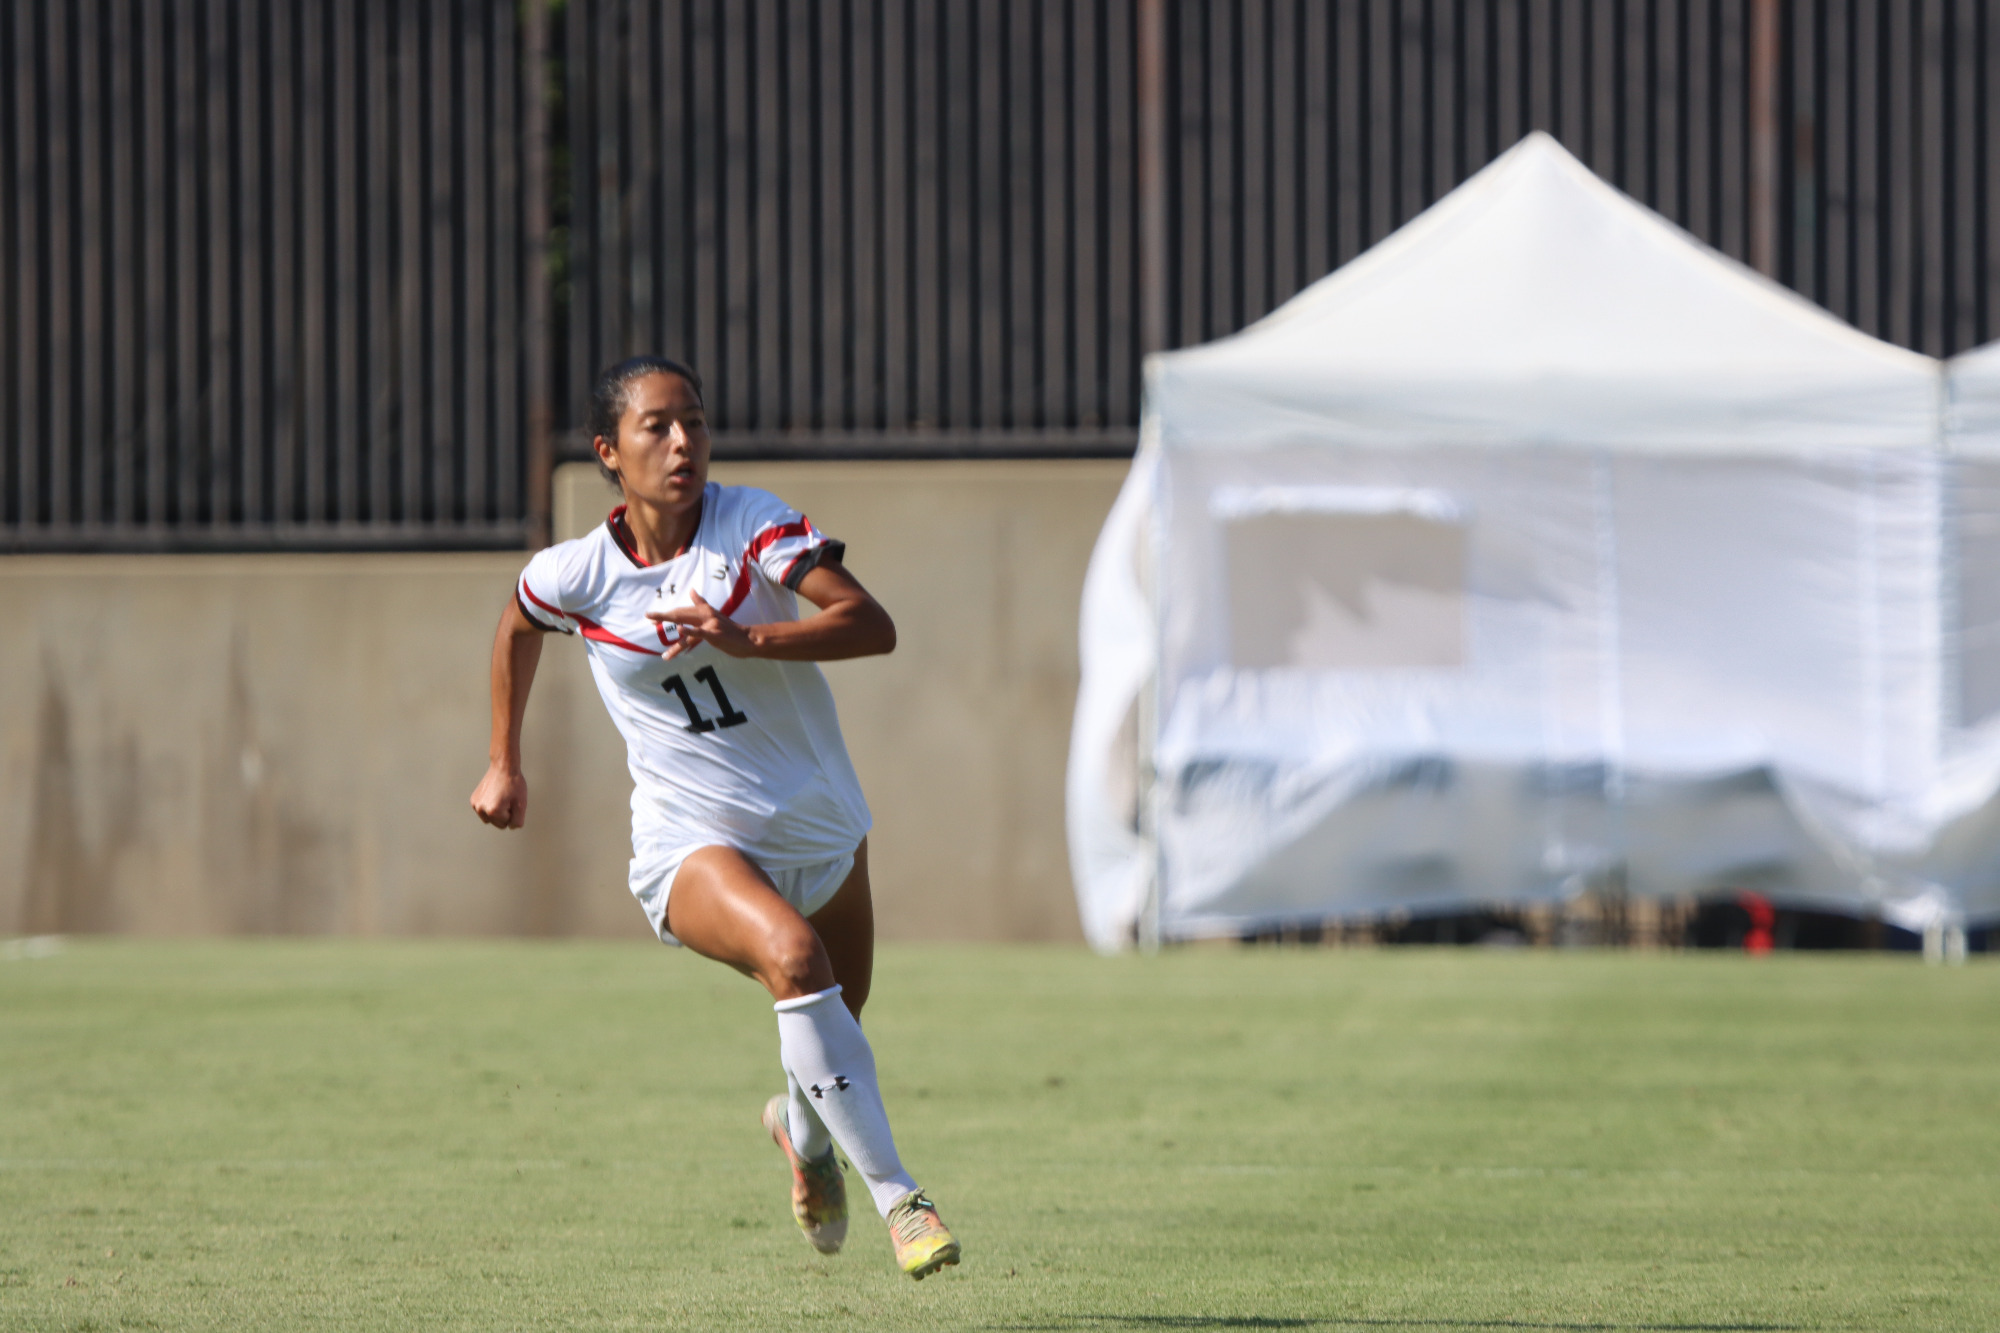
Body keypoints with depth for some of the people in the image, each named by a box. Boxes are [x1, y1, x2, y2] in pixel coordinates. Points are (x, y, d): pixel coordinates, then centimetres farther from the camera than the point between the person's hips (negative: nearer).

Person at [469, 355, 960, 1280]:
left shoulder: (752, 524, -11)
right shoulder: (573, 577, -6)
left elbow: (872, 626, -22)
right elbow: (517, 627, 19)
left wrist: (741, 638, -33)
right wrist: (505, 763, 24)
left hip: (821, 827, 3)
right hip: (691, 843, -3)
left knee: (836, 1033, 18)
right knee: (792, 953, -34)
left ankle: (802, 1132, 58)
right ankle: (897, 1200, -32)